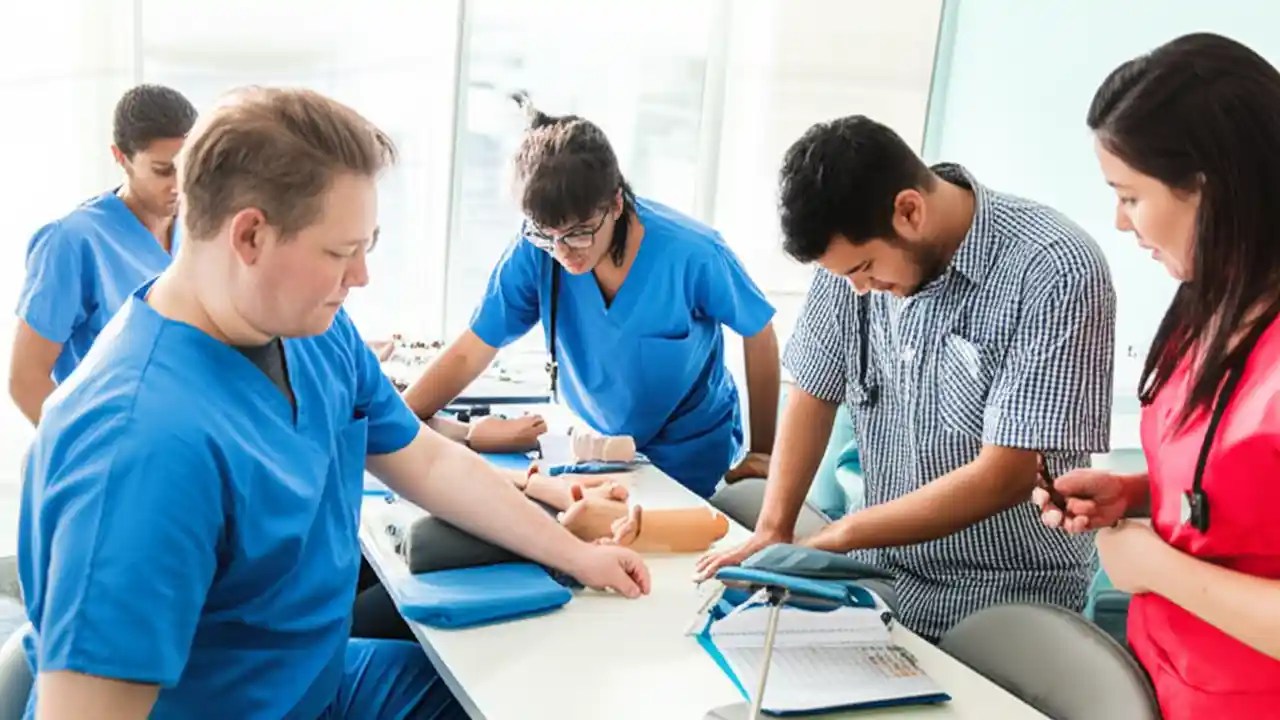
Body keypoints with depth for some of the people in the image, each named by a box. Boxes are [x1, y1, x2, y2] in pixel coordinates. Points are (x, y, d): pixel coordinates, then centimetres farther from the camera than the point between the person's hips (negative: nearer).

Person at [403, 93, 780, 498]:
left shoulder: (691, 255, -29)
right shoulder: (535, 252, -22)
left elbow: (759, 335, -12)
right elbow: (470, 353, -17)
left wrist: (763, 450, -4)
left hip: (689, 459, -2)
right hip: (596, 448, 2)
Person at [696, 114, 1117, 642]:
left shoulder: (1056, 273, -20)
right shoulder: (855, 245, -5)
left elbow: (1006, 475, -21)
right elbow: (813, 395, 5)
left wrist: (838, 537, -16)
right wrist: (772, 532, -7)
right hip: (883, 586, 6)